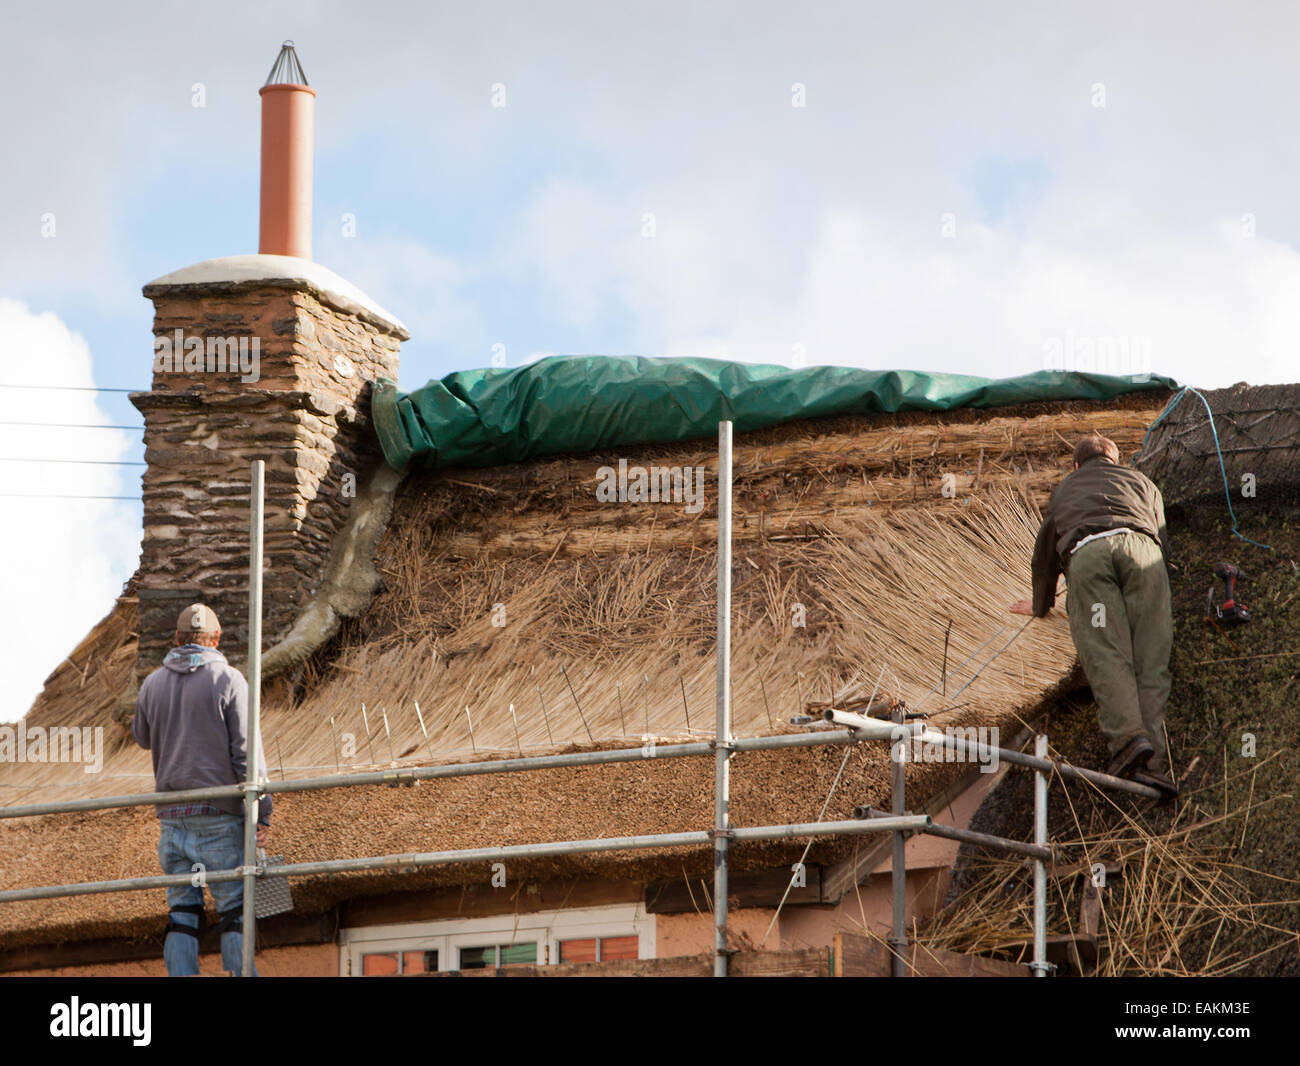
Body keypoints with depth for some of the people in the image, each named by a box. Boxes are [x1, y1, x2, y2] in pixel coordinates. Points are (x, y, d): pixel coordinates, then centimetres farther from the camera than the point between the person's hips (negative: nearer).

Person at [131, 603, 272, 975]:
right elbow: (246, 749, -10)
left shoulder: (153, 683, 7)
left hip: (172, 815, 4)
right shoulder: (228, 680, -6)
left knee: (182, 913, 6)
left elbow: (142, 736, 26)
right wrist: (262, 812, -7)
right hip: (220, 816, -4)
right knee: (236, 910, -1)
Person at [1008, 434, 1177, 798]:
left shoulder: (1064, 490, 40)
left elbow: (1044, 555, 49)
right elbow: (1164, 542, 40)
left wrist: (1041, 605, 66)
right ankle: (1153, 759, -22)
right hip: (1139, 547, 0)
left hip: (1085, 551, 0)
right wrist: (1152, 602, 56)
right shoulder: (1139, 481, 39)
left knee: (1106, 656, -13)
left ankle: (1128, 735, -36)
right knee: (1150, 660, -5)